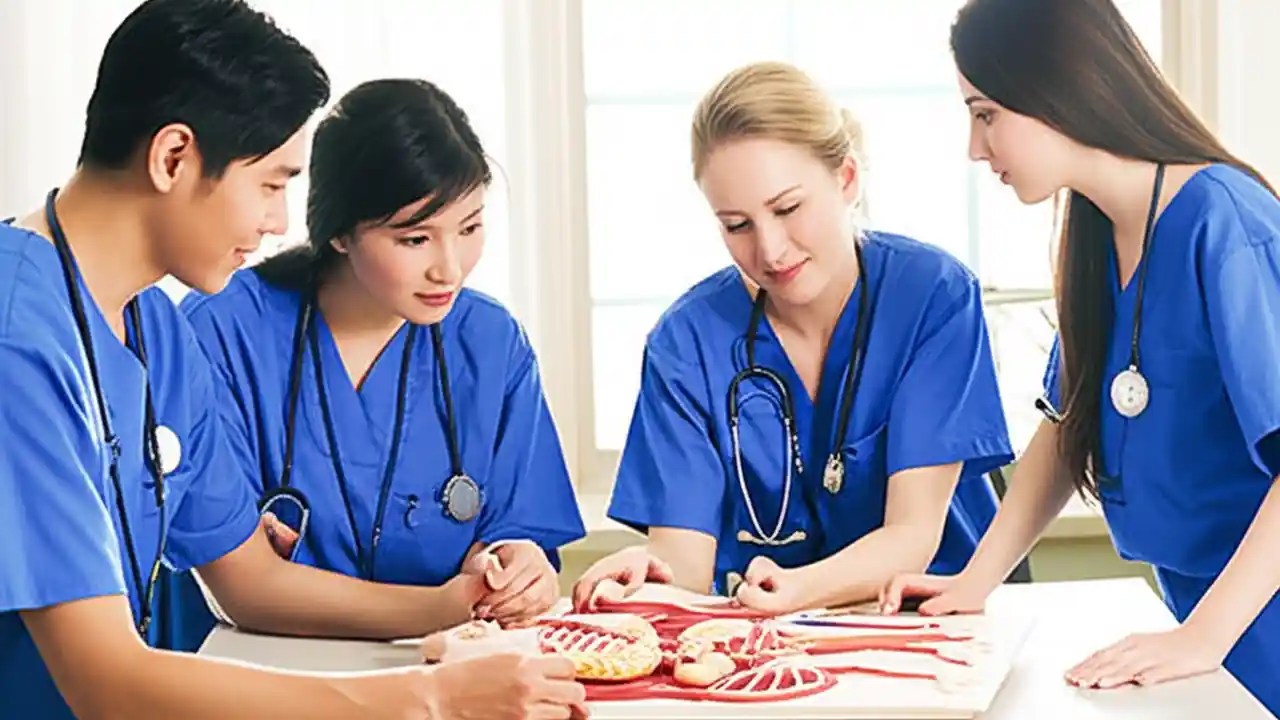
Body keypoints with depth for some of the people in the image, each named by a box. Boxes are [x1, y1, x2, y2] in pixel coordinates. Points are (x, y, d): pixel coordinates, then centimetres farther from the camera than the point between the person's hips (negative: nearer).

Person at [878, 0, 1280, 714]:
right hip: (1196, 613, 7)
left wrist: (1204, 635, -29)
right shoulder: (1098, 236, 3)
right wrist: (977, 580, 3)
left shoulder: (1219, 221, -20)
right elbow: (1069, 424, 12)